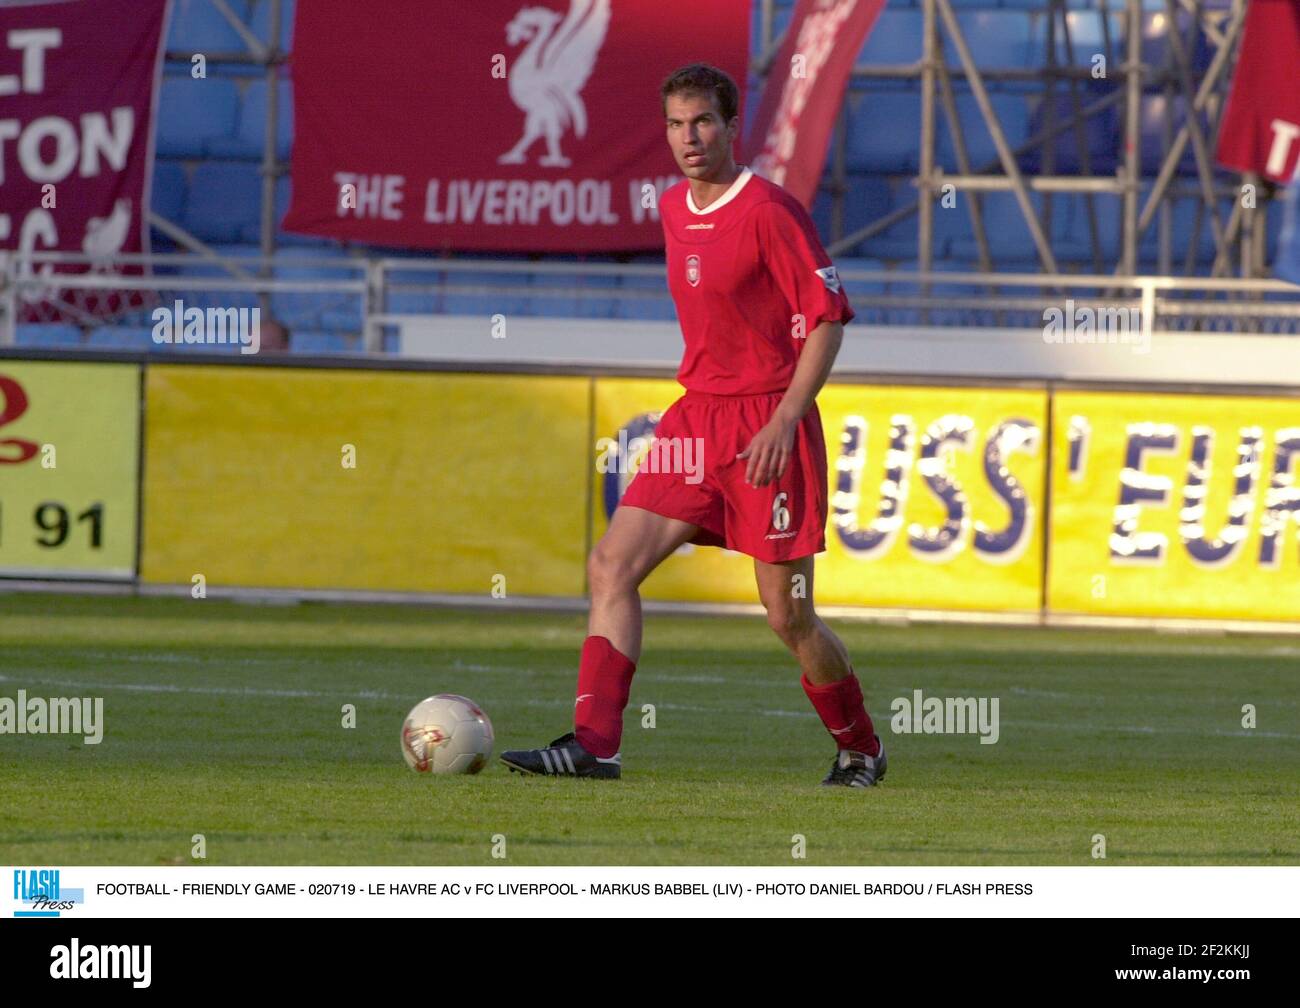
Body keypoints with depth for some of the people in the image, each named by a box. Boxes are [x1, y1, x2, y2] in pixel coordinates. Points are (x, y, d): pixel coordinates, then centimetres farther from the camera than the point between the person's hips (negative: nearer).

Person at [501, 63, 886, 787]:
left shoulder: (770, 210, -12)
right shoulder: (675, 209, 12)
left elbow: (828, 317, -13)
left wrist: (784, 420, -20)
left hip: (768, 426, -7)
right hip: (696, 419, 7)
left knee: (789, 618, 0)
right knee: (612, 565, -9)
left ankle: (860, 748, 22)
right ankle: (594, 744, -13)